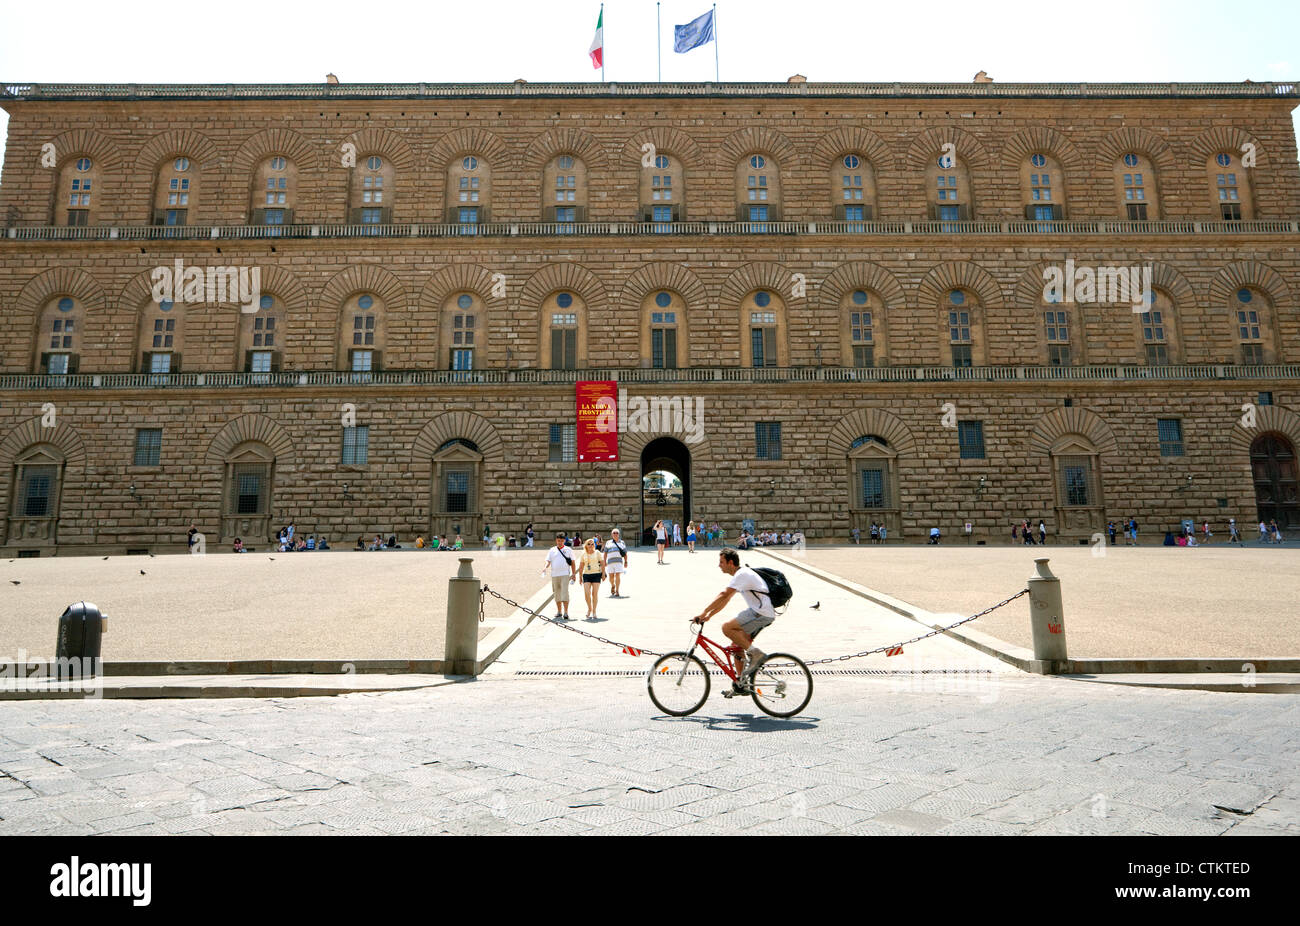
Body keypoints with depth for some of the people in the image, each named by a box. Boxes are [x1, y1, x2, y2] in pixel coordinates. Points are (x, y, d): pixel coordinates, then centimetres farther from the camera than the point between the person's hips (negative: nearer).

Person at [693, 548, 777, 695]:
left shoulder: (742, 574, -16)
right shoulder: (740, 574, 16)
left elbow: (723, 595, -25)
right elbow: (725, 599, 19)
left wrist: (704, 612, -25)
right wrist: (709, 615, 13)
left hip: (762, 613, -10)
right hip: (758, 612, 10)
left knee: (727, 628, -20)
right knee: (737, 645, 11)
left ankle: (755, 653, -10)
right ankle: (741, 685, 18)